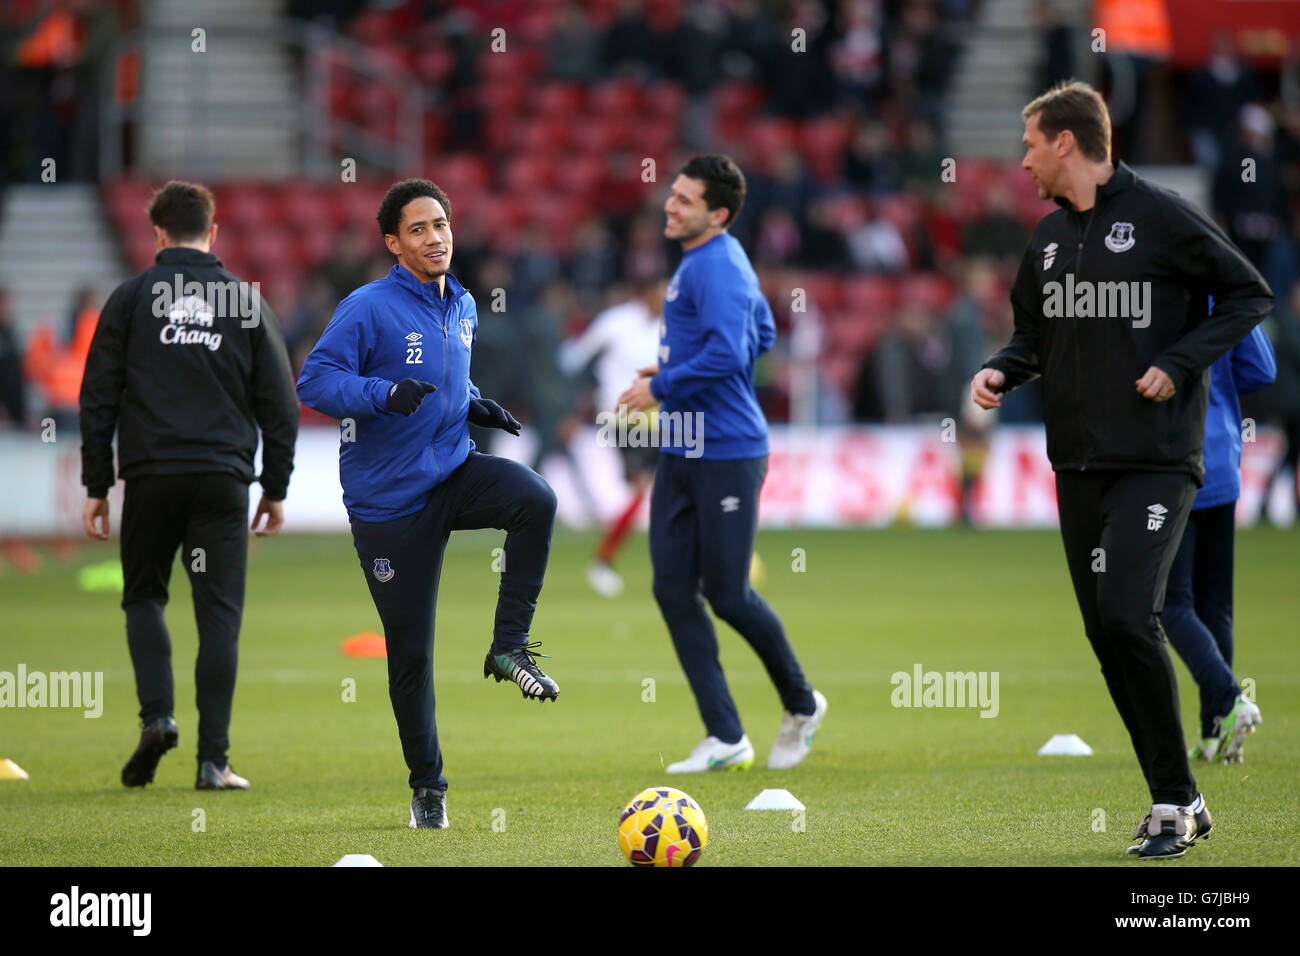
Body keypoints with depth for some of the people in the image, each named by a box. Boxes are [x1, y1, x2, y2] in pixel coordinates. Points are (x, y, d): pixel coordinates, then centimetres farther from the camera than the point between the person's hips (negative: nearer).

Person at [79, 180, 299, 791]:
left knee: (144, 595, 17)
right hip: (223, 478, 0)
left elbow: (97, 397, 3)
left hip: (151, 475, 0)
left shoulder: (132, 298, 5)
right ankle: (213, 759, -3)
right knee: (219, 614, 1)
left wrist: (96, 486, 7)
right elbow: (279, 403, 9)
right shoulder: (246, 301, 8)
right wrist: (276, 489, 15)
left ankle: (157, 715, -5)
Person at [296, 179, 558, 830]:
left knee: (536, 500, -29)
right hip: (388, 501, -5)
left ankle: (509, 647, -17)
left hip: (454, 472, 5)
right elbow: (314, 382, -18)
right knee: (410, 653, 1)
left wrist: (473, 405, 7)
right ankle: (427, 786, 17)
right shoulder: (369, 308, -13)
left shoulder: (462, 308, 8)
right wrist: (386, 393, -32)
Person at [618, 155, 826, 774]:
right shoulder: (706, 260, 14)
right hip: (681, 451, 10)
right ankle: (725, 737, 6)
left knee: (727, 594, -3)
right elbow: (763, 335, 25)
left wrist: (661, 386, -17)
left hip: (725, 454, -10)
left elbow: (727, 355, -28)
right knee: (673, 590, 3)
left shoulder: (718, 268, -16)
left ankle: (801, 704, 20)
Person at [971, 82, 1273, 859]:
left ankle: (1174, 804, -7)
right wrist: (1003, 371, 2)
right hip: (1078, 465, 7)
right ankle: (1179, 802, 14)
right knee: (1106, 635, 5)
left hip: (1155, 463, -7)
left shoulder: (1162, 218, -7)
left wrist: (1180, 363, -14)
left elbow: (1250, 296, -3)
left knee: (1127, 617, -18)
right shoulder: (1050, 236, 13)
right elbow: (1035, 333, 23)